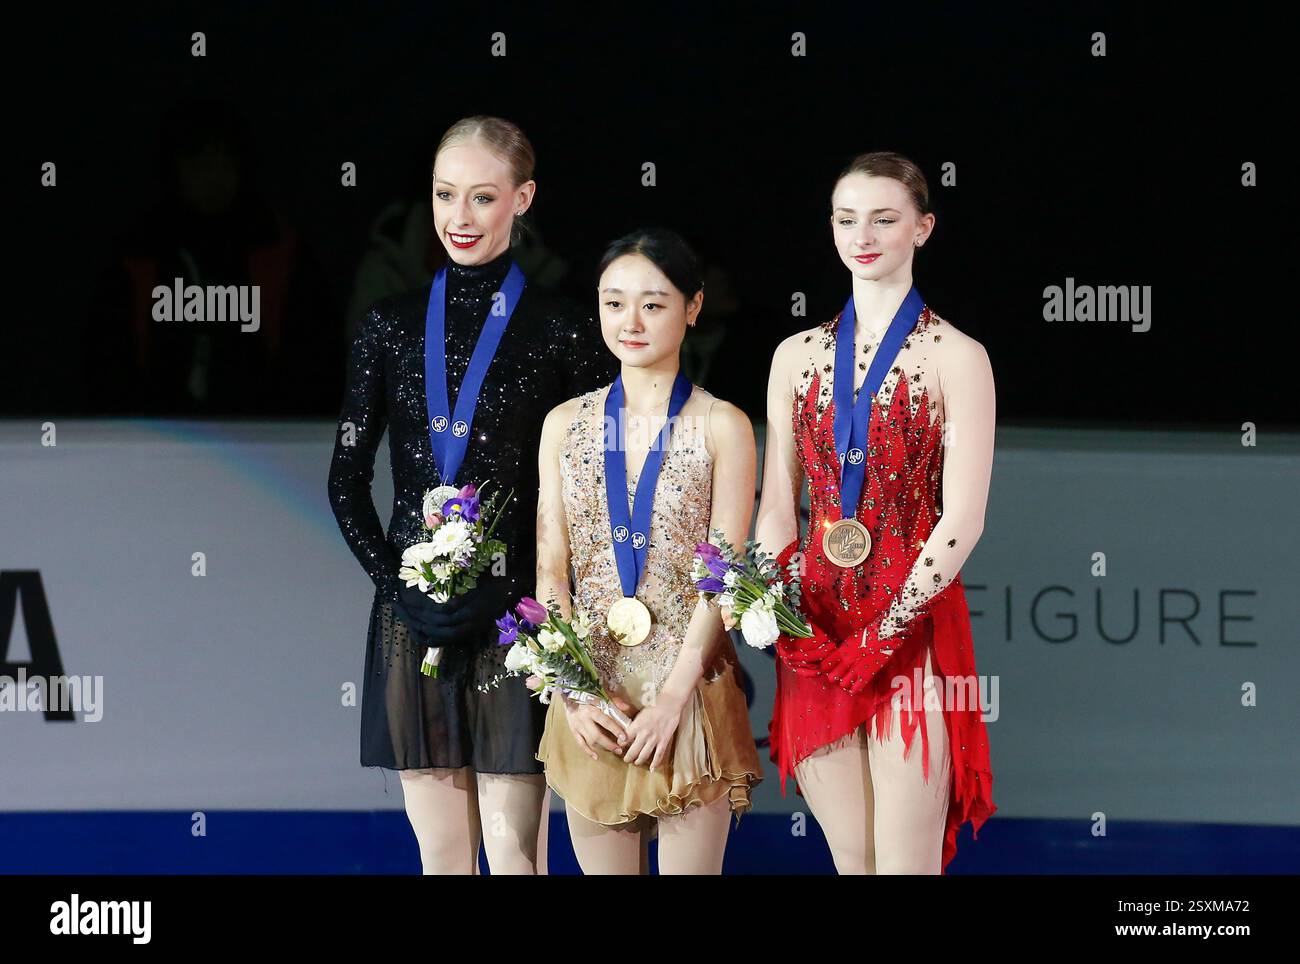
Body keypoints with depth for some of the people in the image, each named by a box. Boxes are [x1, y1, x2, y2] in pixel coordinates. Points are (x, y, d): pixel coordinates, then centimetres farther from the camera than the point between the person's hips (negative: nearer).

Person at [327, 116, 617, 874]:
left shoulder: (561, 331, -2)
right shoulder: (393, 326, 8)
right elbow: (348, 478, 8)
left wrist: (513, 595, -11)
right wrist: (397, 585, -5)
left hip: (516, 621, -3)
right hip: (414, 617, 3)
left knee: (515, 853, -5)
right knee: (440, 853, 7)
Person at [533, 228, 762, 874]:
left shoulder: (722, 427, -2)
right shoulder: (565, 424, 8)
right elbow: (550, 568, 6)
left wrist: (674, 696, -14)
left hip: (689, 687, -3)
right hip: (588, 696, 3)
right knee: (602, 868, 6)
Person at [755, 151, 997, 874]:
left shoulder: (955, 357, -2)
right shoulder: (798, 355, 12)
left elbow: (962, 517, -9)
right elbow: (777, 504, 11)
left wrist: (885, 633, -15)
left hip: (913, 631, -4)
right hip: (815, 631, 4)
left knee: (904, 865, -6)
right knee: (850, 861, 8)